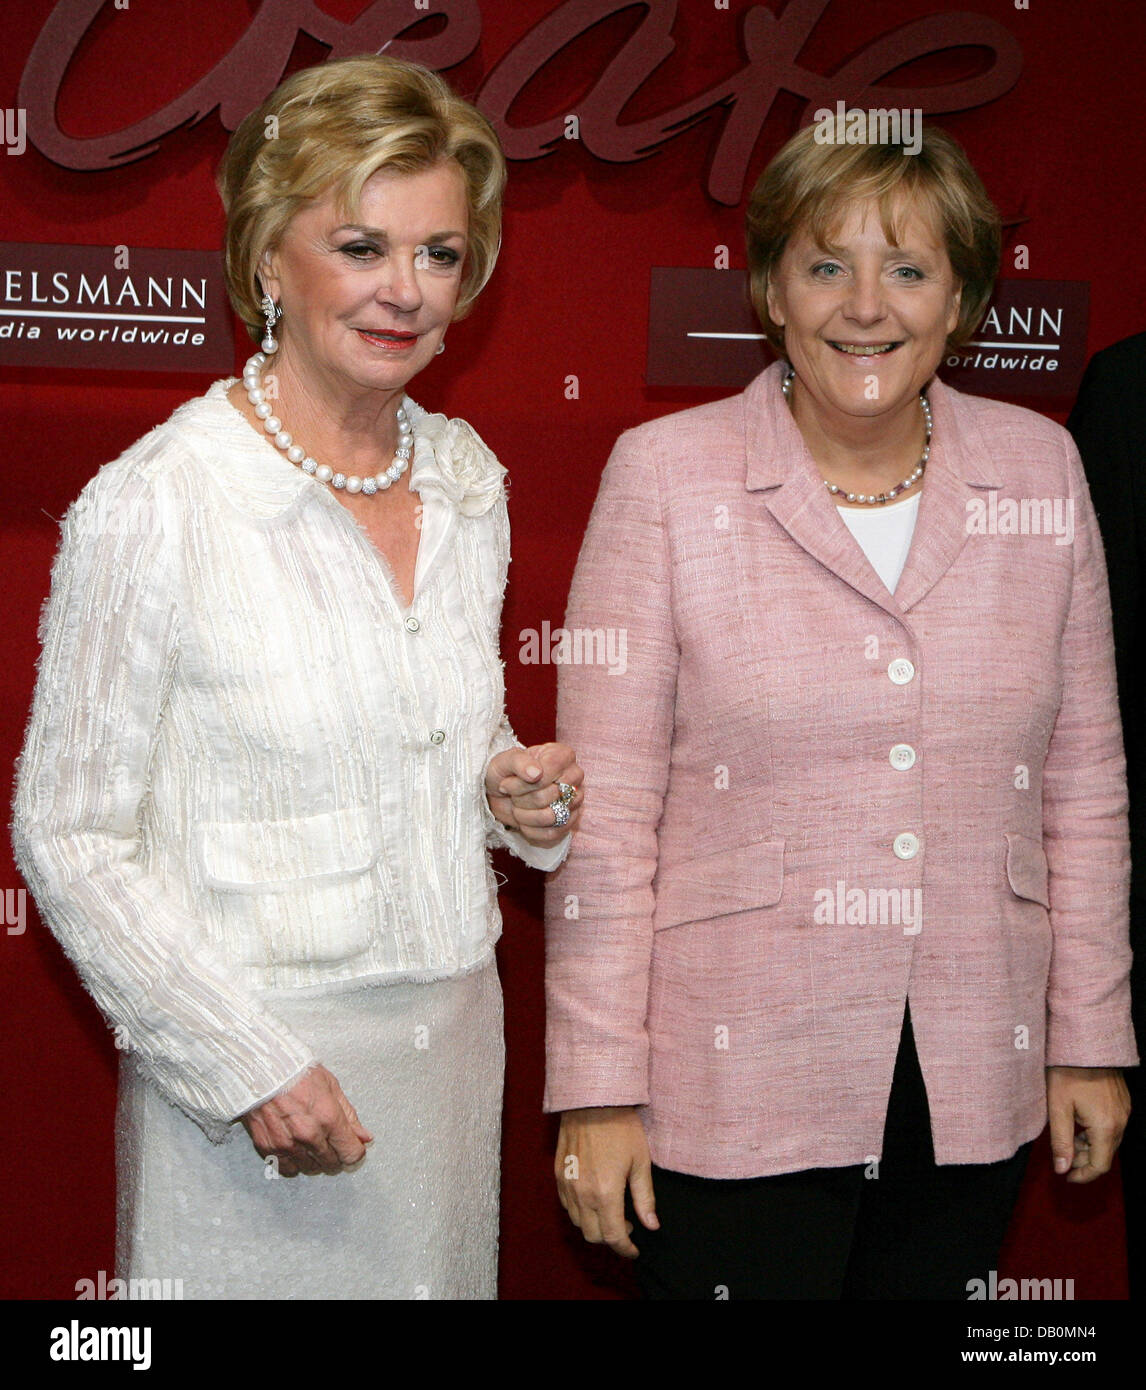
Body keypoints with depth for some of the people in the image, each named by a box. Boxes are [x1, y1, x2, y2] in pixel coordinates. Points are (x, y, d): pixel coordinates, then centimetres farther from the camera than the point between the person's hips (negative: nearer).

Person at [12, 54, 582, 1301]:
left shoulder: (466, 477, 3)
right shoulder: (153, 507, -16)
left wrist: (515, 789, -4)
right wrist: (247, 1063, -16)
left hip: (453, 1041, 6)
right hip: (252, 1081, -5)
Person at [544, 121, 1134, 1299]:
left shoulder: (1039, 468, 3)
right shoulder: (666, 475, -6)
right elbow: (604, 811, -6)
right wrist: (598, 1090, -7)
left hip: (972, 1091, 3)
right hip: (736, 1091, -3)